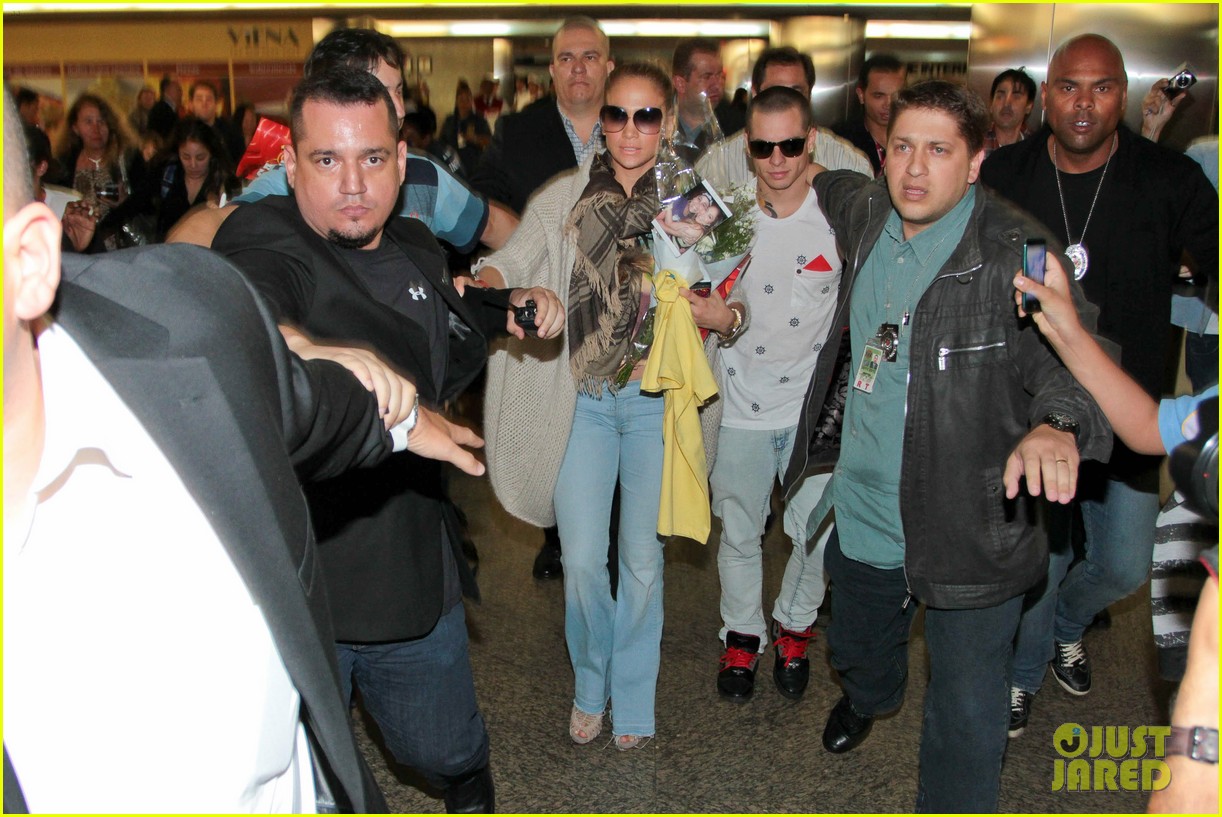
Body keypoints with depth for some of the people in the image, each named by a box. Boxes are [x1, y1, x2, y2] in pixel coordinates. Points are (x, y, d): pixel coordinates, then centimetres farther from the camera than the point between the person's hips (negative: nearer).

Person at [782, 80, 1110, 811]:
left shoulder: (1017, 251, -19)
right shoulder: (867, 213, 1)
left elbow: (1070, 352, -31)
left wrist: (1058, 424, -49)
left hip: (971, 534, -6)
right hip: (862, 511, 6)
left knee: (966, 721, 4)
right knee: (858, 649, 32)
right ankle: (872, 697, 67)